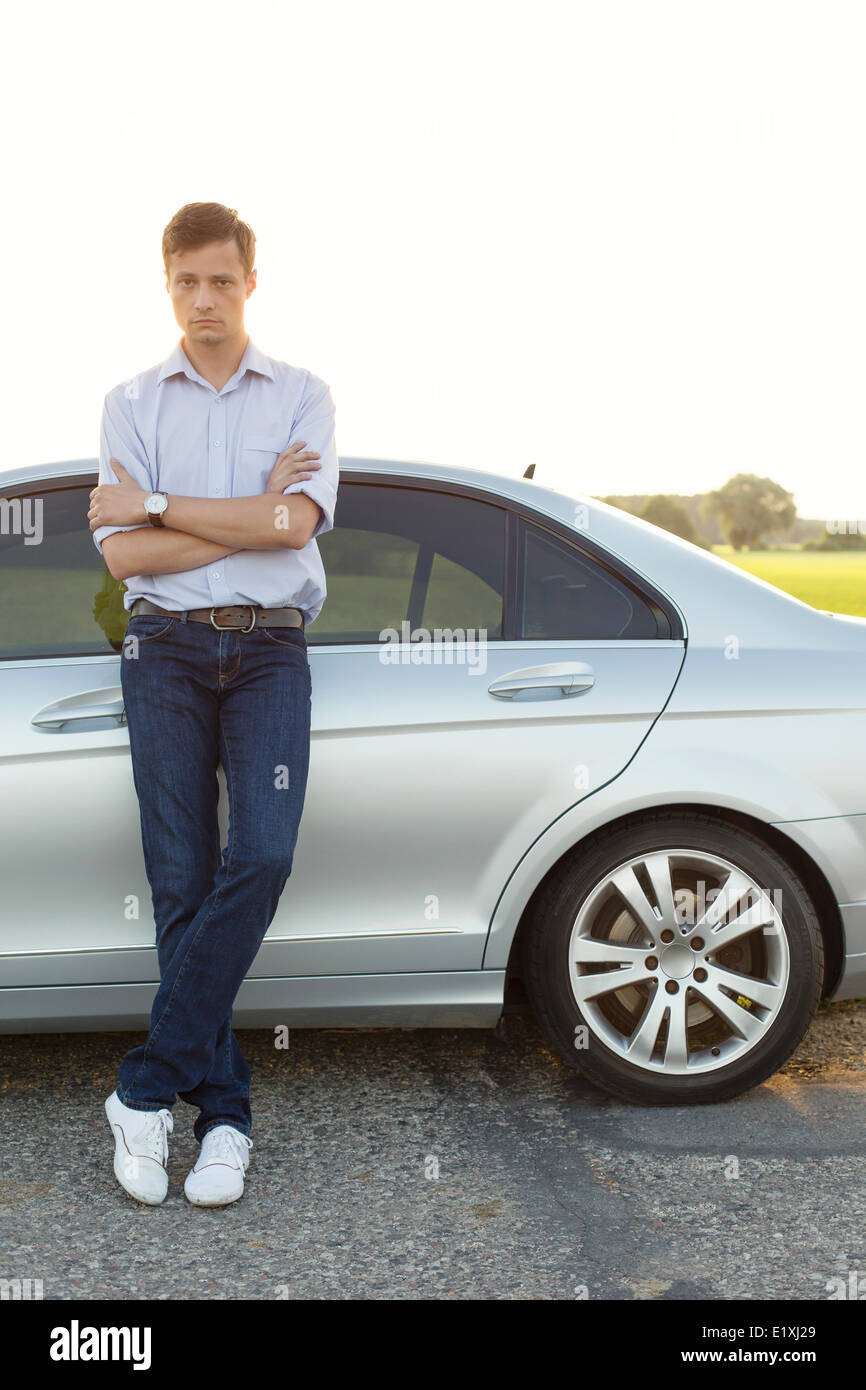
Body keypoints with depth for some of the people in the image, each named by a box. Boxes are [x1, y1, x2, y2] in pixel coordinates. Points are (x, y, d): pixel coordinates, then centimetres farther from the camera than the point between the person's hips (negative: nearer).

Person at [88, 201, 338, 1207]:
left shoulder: (302, 396, 10)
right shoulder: (131, 403, 12)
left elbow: (296, 525, -8)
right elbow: (122, 555, -1)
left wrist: (152, 503, -5)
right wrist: (252, 514, -5)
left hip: (269, 649, 0)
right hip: (166, 649, 1)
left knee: (262, 855, -19)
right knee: (181, 883, -3)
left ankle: (149, 1087, -7)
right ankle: (223, 1112, 7)